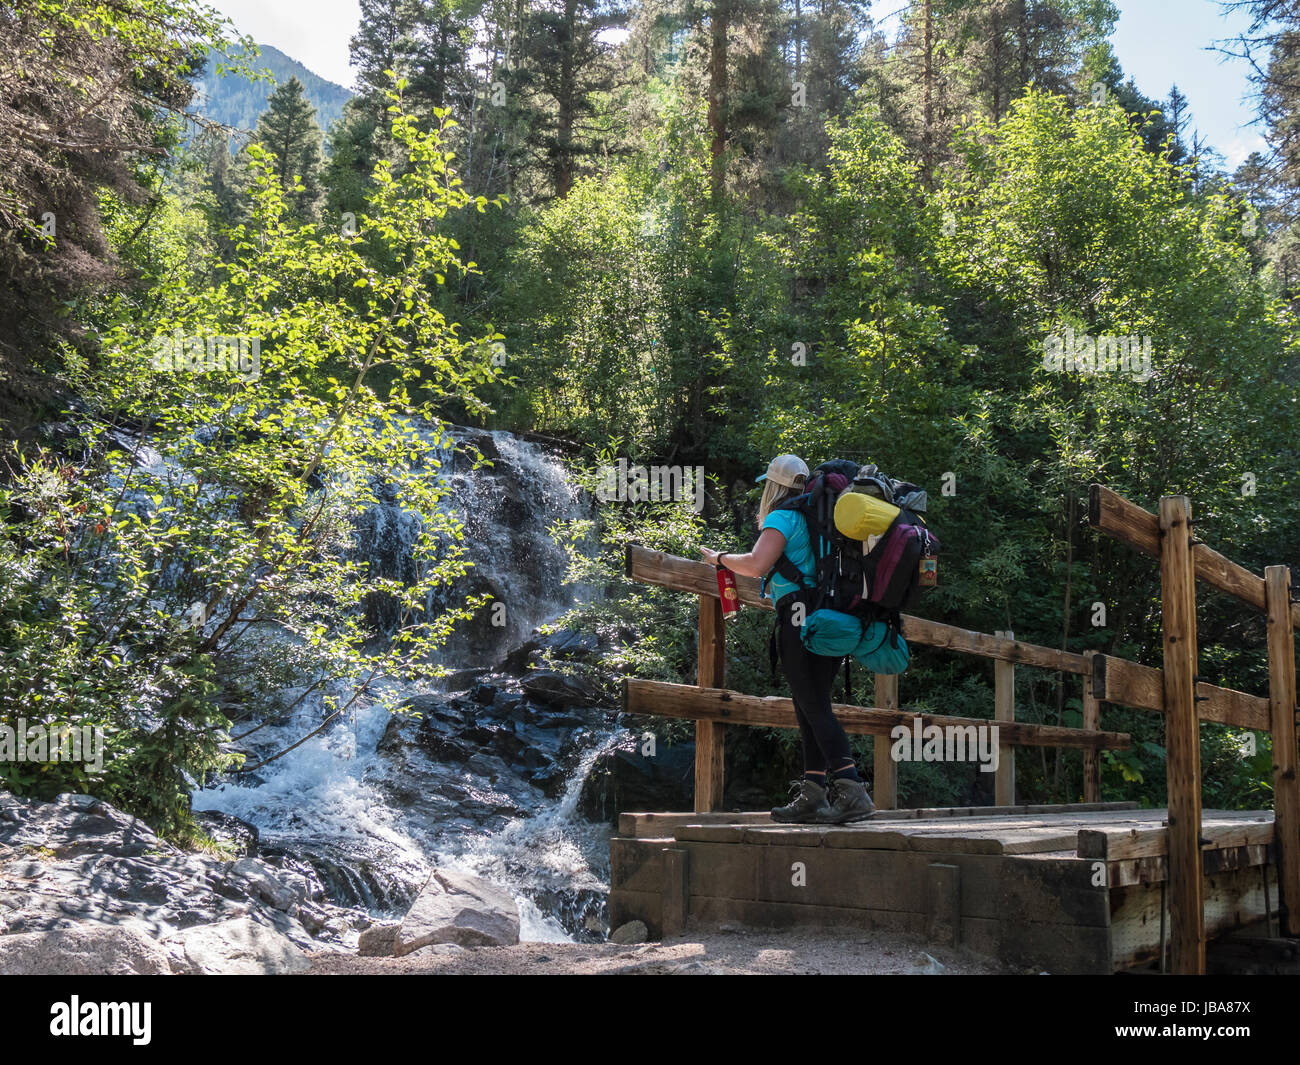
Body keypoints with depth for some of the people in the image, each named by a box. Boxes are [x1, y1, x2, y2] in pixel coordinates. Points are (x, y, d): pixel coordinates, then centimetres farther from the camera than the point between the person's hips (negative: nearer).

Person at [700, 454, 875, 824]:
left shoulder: (782, 518, -3)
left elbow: (756, 565, -16)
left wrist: (720, 557, 2)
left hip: (800, 616, -9)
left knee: (814, 707, -11)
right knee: (812, 706, 11)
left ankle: (853, 791, -20)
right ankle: (812, 794, 10)